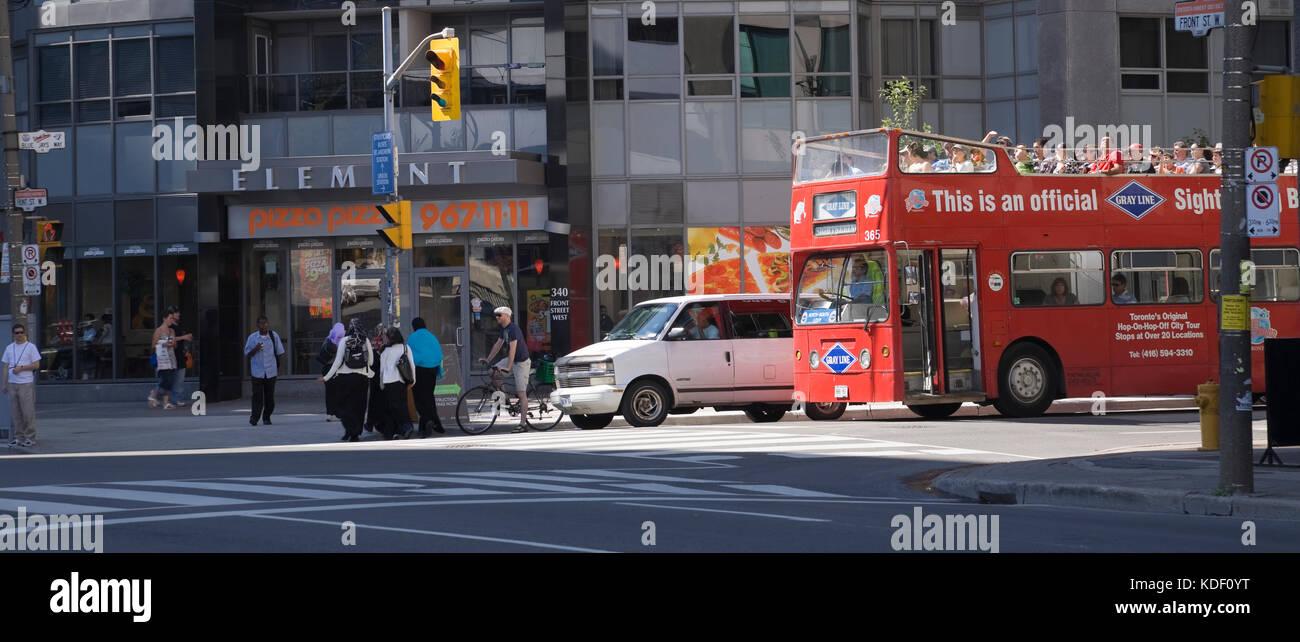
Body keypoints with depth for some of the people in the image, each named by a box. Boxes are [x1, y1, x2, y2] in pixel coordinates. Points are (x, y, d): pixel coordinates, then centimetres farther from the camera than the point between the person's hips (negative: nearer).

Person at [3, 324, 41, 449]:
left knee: (28, 413, -6)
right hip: (12, 383, 5)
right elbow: (6, 367, 17)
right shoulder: (9, 348, 15)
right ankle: (18, 437, 10)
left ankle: (30, 438, -2)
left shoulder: (31, 347, 1)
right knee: (15, 414, 5)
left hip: (26, 383, -5)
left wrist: (21, 368, -12)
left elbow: (36, 365, -3)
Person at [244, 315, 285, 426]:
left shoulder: (274, 336, 2)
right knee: (257, 396, -8)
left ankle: (266, 417, 18)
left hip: (271, 371, 1)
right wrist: (256, 349, -15)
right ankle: (254, 417, -7)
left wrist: (279, 369, 12)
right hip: (257, 372, -1)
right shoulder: (252, 337, -1)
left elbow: (278, 353, 10)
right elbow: (247, 354, 4)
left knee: (269, 396, 6)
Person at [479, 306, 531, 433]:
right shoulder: (504, 329, 7)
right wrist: (487, 359, 14)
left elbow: (512, 349, -31)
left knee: (521, 393, -9)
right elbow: (498, 344, 16)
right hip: (512, 360, 10)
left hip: (521, 363, -10)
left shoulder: (513, 329, -23)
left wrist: (508, 367, -36)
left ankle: (523, 424, -8)